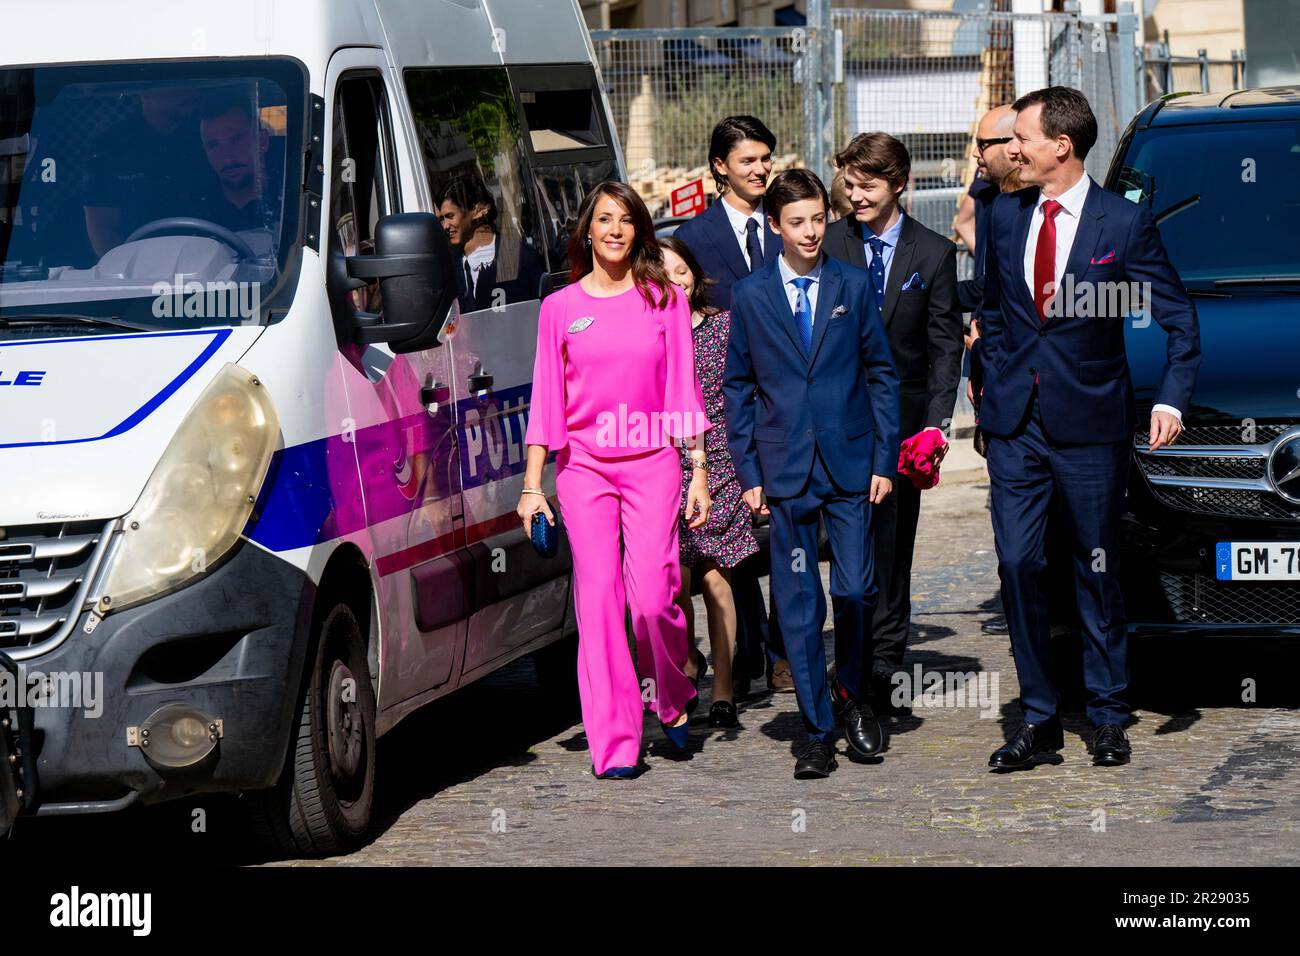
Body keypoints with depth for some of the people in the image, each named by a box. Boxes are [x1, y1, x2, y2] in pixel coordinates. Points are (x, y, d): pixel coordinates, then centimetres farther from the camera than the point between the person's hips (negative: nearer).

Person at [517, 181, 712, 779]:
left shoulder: (664, 299, 6)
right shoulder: (560, 308, 7)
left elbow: (683, 390, 8)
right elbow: (545, 400, 8)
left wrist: (699, 472, 3)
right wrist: (532, 485, 4)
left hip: (651, 462, -1)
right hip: (583, 466, 1)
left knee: (652, 596, -12)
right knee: (599, 599, -5)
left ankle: (672, 700, 17)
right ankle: (614, 746, -3)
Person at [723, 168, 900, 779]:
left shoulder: (854, 286, 5)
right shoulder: (750, 296, 4)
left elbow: (882, 374, 7)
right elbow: (736, 388, 8)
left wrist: (884, 459, 1)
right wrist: (748, 472, 2)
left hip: (850, 464, 0)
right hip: (784, 470, 0)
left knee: (855, 591, -4)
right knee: (798, 603, 0)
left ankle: (851, 698, 21)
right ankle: (817, 732, 7)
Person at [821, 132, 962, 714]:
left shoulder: (934, 254, 3)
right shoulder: (827, 245, 3)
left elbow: (945, 344, 3)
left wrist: (936, 421, -6)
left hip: (902, 418, 0)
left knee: (892, 549, 5)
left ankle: (886, 666, 10)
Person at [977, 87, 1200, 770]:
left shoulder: (1125, 224, -6)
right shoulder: (1005, 216, 7)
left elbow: (1180, 319, -1)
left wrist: (1171, 400, -12)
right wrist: (996, 377, 11)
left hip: (1090, 425, -3)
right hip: (1015, 422, 3)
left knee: (1097, 573, 5)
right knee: (1017, 565, -1)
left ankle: (1107, 716, 16)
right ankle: (1038, 718, 8)